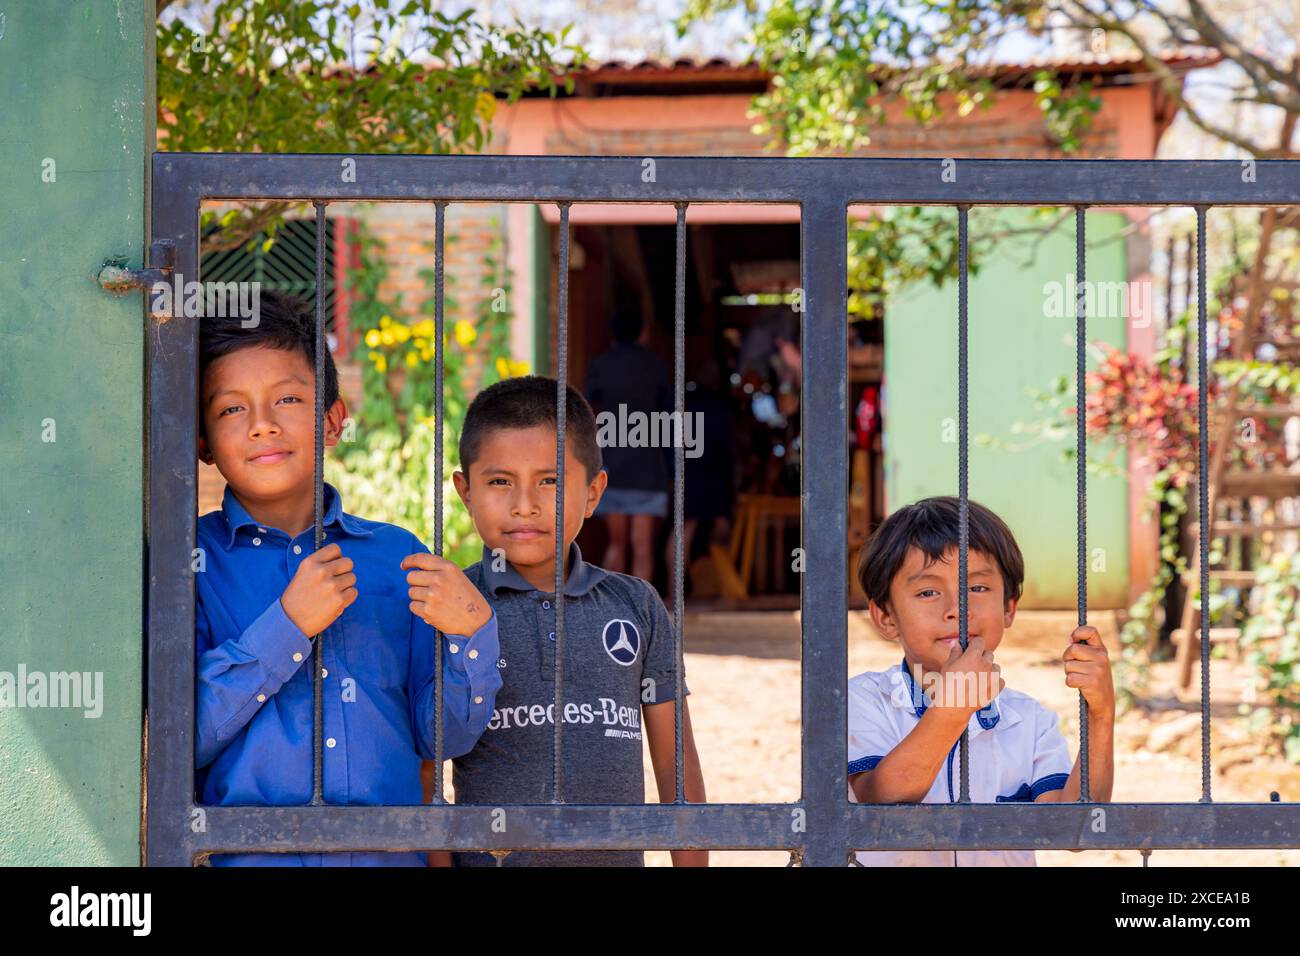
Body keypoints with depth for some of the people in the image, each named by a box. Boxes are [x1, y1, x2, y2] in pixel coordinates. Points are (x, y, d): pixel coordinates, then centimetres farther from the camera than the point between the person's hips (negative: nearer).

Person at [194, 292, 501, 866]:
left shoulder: (397, 557, 9)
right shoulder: (190, 560, 1)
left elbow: (443, 737, 8)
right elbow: (179, 737, -8)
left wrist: (469, 633, -8)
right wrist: (289, 625, -12)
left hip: (389, 852, 3)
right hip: (245, 854, -2)